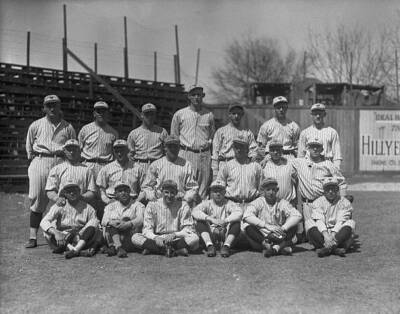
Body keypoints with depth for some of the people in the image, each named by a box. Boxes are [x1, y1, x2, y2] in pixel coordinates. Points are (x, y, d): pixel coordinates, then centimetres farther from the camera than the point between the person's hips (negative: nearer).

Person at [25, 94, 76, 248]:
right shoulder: (36, 125, 11)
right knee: (37, 200, -3)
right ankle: (33, 237, 1)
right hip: (40, 162, 0)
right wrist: (33, 159, 12)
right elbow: (29, 147, 19)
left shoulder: (68, 127, 10)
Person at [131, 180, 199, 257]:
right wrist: (155, 237, -27)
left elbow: (188, 230, -6)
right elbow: (147, 230, -4)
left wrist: (174, 235, -26)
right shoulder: (152, 205, 2)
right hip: (156, 239, 1)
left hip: (176, 240, -1)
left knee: (194, 238, -30)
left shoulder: (183, 206, 0)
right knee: (135, 237, -25)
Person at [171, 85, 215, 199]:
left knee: (203, 187, 2)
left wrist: (209, 142, 8)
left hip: (204, 155, 2)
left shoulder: (209, 115, 10)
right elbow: (174, 135, 12)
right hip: (186, 154, -2)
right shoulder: (179, 114, 6)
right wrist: (183, 144, 4)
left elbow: (213, 133, 22)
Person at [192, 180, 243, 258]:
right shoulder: (207, 203, 7)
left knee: (236, 223, -21)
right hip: (210, 235, 0)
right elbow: (195, 212, -13)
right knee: (200, 222, -19)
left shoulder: (229, 204, 6)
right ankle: (210, 245, -30)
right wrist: (211, 219, -28)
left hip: (226, 235, 0)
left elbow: (239, 213, -15)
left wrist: (225, 220, -31)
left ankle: (226, 246, -29)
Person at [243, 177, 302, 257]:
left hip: (279, 238, 1)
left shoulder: (282, 203, 7)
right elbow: (247, 217, -19)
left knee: (294, 226, -17)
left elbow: (297, 216, -10)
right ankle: (281, 247, -37)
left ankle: (277, 246, -39)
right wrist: (267, 226, -30)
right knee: (248, 227, -25)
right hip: (261, 239, -1)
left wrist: (283, 229, -27)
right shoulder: (257, 203, 2)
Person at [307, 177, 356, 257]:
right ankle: (334, 248, -42)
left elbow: (341, 221, -11)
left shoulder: (345, 202, 3)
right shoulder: (317, 202, 5)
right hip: (322, 233, 0)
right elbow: (319, 221, -11)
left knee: (351, 223, -26)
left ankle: (327, 248, -39)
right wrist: (326, 235, -30)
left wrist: (333, 235, -29)